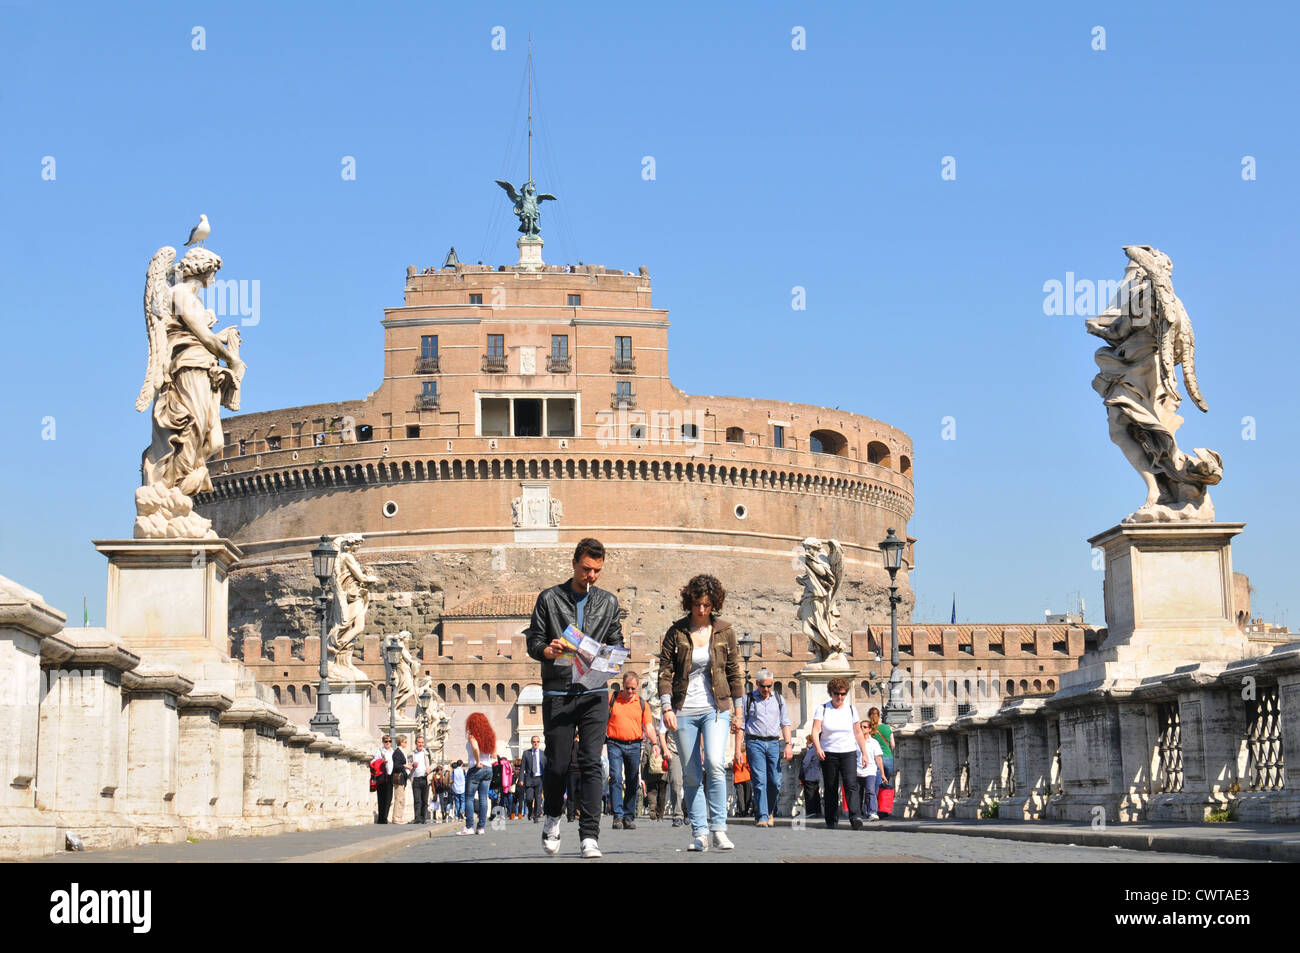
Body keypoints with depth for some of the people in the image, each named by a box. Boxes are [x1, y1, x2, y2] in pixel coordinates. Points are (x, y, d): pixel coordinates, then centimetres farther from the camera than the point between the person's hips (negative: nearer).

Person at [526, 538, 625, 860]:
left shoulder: (608, 602, 12)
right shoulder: (550, 599, 5)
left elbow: (617, 643, 14)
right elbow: (534, 641, 4)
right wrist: (547, 650, -19)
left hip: (593, 692, 1)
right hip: (557, 693, -1)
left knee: (591, 763, -7)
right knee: (558, 764, 1)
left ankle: (590, 836, -7)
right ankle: (553, 817, 28)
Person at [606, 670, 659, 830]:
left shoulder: (642, 703, 9)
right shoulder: (611, 699, 6)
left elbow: (648, 727, 6)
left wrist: (655, 743, -10)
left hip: (634, 745, 2)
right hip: (615, 744, -2)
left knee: (632, 782, 4)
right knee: (615, 778, -14)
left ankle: (629, 817, 10)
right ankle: (618, 815, -17)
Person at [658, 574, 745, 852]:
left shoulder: (724, 631, 4)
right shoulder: (676, 632, 2)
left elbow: (734, 671, 10)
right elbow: (665, 671, 2)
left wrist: (738, 708, 9)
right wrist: (667, 707, -8)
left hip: (716, 708, -1)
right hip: (684, 711, 1)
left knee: (715, 763, -21)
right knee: (690, 775, 1)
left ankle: (718, 828, -14)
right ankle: (699, 833, 8)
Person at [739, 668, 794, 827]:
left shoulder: (779, 700, 15)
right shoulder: (748, 699, 6)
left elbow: (785, 724, 16)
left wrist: (788, 744, 4)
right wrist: (738, 747, -2)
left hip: (774, 743, 3)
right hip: (755, 743, -3)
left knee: (775, 782, -1)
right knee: (760, 781, -12)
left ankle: (770, 813, 18)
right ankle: (761, 817, -13)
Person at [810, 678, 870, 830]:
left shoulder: (851, 709, 9)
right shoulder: (822, 709, 1)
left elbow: (858, 733, 15)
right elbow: (815, 731, -8)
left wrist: (864, 753, 11)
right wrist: (818, 748, -25)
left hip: (848, 753, 1)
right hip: (828, 754, -1)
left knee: (851, 784, -16)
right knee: (830, 788, 2)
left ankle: (855, 817, -26)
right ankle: (831, 821, 11)